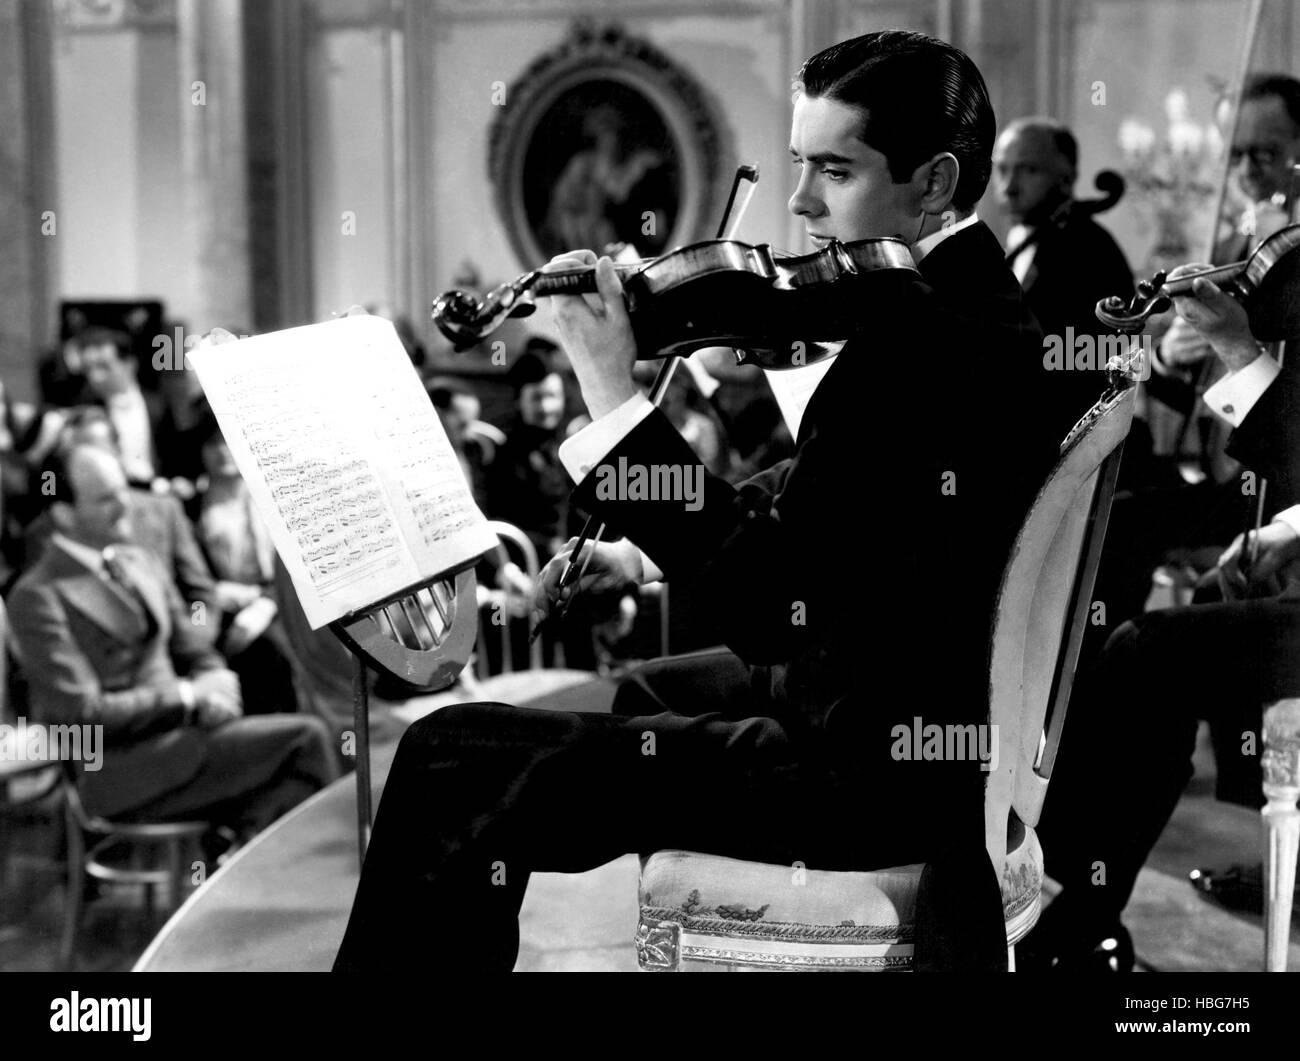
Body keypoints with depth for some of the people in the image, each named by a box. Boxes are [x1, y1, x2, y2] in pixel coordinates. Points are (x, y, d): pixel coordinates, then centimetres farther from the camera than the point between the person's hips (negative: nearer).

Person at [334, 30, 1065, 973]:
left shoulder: (922, 337, -26)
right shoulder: (968, 298, 7)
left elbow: (758, 597, -29)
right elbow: (810, 507, 15)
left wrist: (615, 400, -25)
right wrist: (650, 550, 4)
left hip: (867, 770, -11)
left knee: (452, 767, -12)